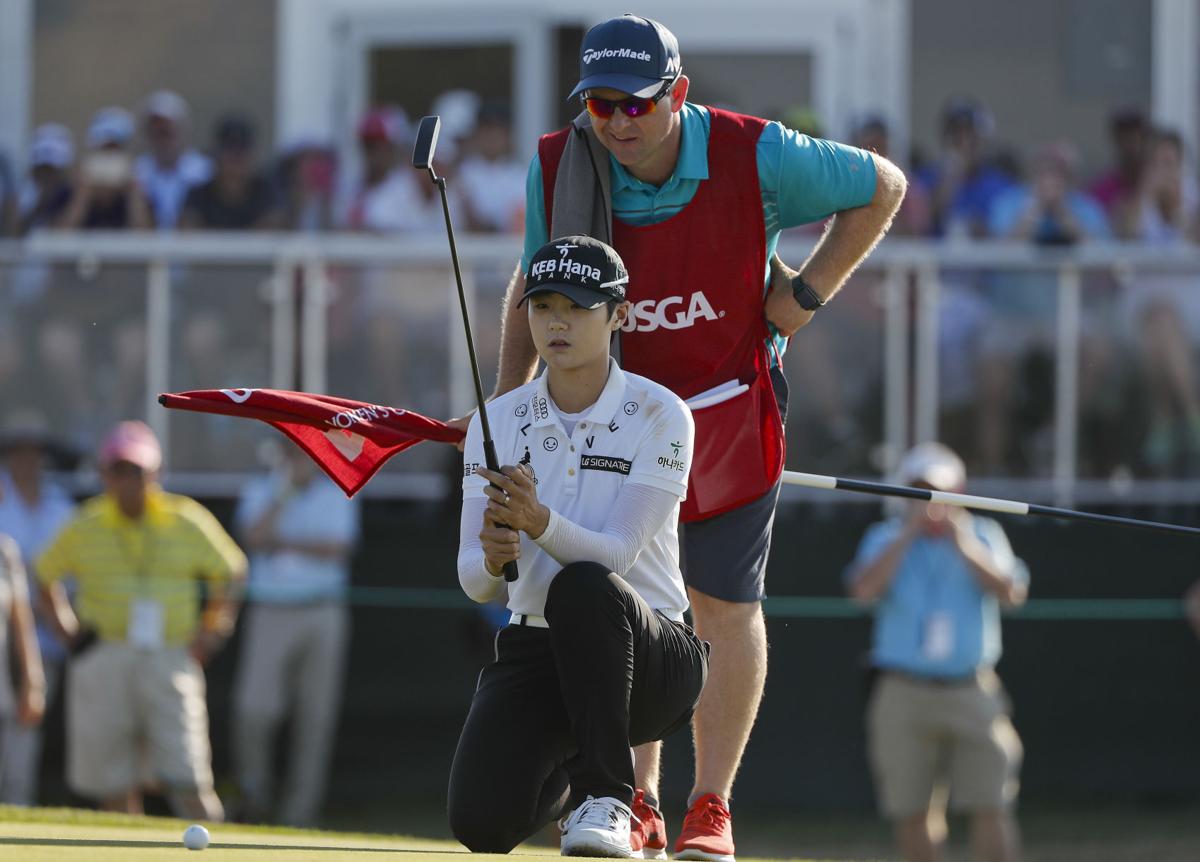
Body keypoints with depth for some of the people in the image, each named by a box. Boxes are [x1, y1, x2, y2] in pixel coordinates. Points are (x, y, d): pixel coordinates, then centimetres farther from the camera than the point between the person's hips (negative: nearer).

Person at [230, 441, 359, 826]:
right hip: (270, 613, -1)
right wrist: (283, 494, -15)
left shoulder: (337, 495, 8)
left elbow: (336, 549, -6)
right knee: (254, 707, -16)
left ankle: (300, 813, 4)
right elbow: (256, 538, -11)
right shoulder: (260, 493, 7)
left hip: (322, 616, 1)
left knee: (315, 715, -1)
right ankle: (254, 789, 6)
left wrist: (282, 542, -8)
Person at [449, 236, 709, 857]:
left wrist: (537, 521, -38)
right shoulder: (499, 422, 3)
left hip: (649, 659, -4)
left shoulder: (658, 416, -8)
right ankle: (560, 779, 21)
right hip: (535, 653, 4)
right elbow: (472, 582, -5)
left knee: (583, 586, -38)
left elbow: (616, 555, -19)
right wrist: (493, 558, -29)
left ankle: (604, 796, -24)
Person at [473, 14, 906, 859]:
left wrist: (809, 291, -9)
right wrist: (509, 392, -3)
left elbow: (883, 187, -4)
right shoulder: (558, 169, -12)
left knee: (725, 603, 2)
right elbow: (533, 286, 5)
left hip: (727, 402, -2)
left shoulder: (755, 157, -19)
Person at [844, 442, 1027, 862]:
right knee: (911, 811, 1)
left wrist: (962, 544, -10)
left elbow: (1011, 592, -6)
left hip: (971, 691, 0)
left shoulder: (982, 536, 10)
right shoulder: (886, 538, 8)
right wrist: (908, 534, -10)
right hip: (903, 693, 1)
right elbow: (864, 590, -10)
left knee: (990, 807, -8)